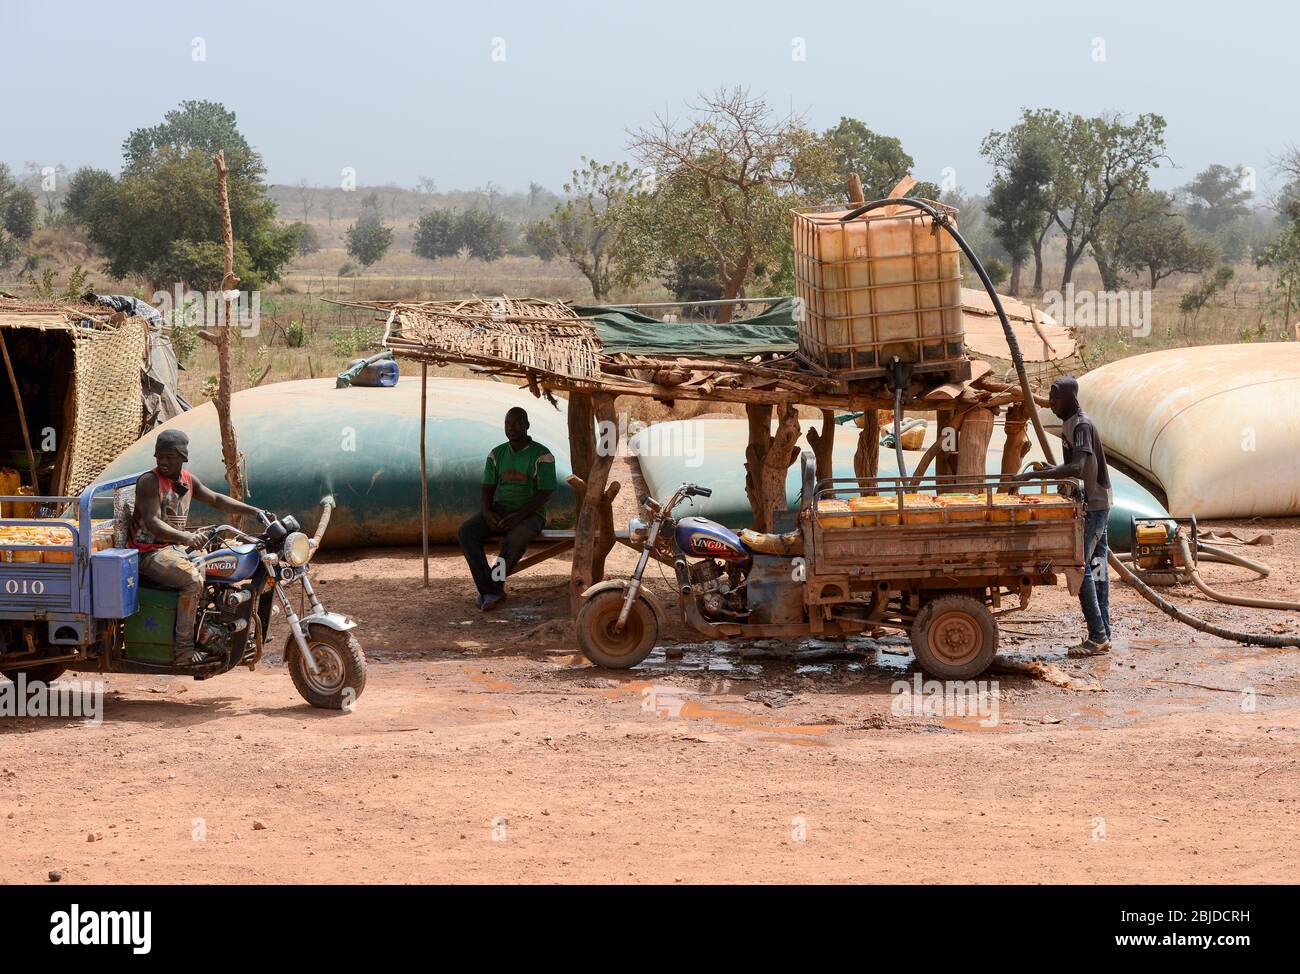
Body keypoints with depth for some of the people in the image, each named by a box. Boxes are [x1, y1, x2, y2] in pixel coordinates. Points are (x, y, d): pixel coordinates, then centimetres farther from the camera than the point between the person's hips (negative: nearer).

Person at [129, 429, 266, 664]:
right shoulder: (149, 481, -13)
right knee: (193, 580, -31)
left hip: (177, 548, 8)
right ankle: (183, 649, -30)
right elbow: (152, 522, -25)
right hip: (151, 553, -8)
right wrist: (185, 537, -41)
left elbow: (216, 500, 22)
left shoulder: (188, 480, 11)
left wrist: (255, 511, 13)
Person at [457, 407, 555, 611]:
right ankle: (491, 591, -29)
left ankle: (491, 589, -26)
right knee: (466, 532, -25)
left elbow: (545, 494, -13)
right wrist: (487, 513, -15)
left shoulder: (542, 456, -8)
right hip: (499, 511, 5)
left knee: (516, 540, -40)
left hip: (529, 515, -5)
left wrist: (518, 516, -25)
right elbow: (487, 489, 7)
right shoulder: (497, 454, 7)